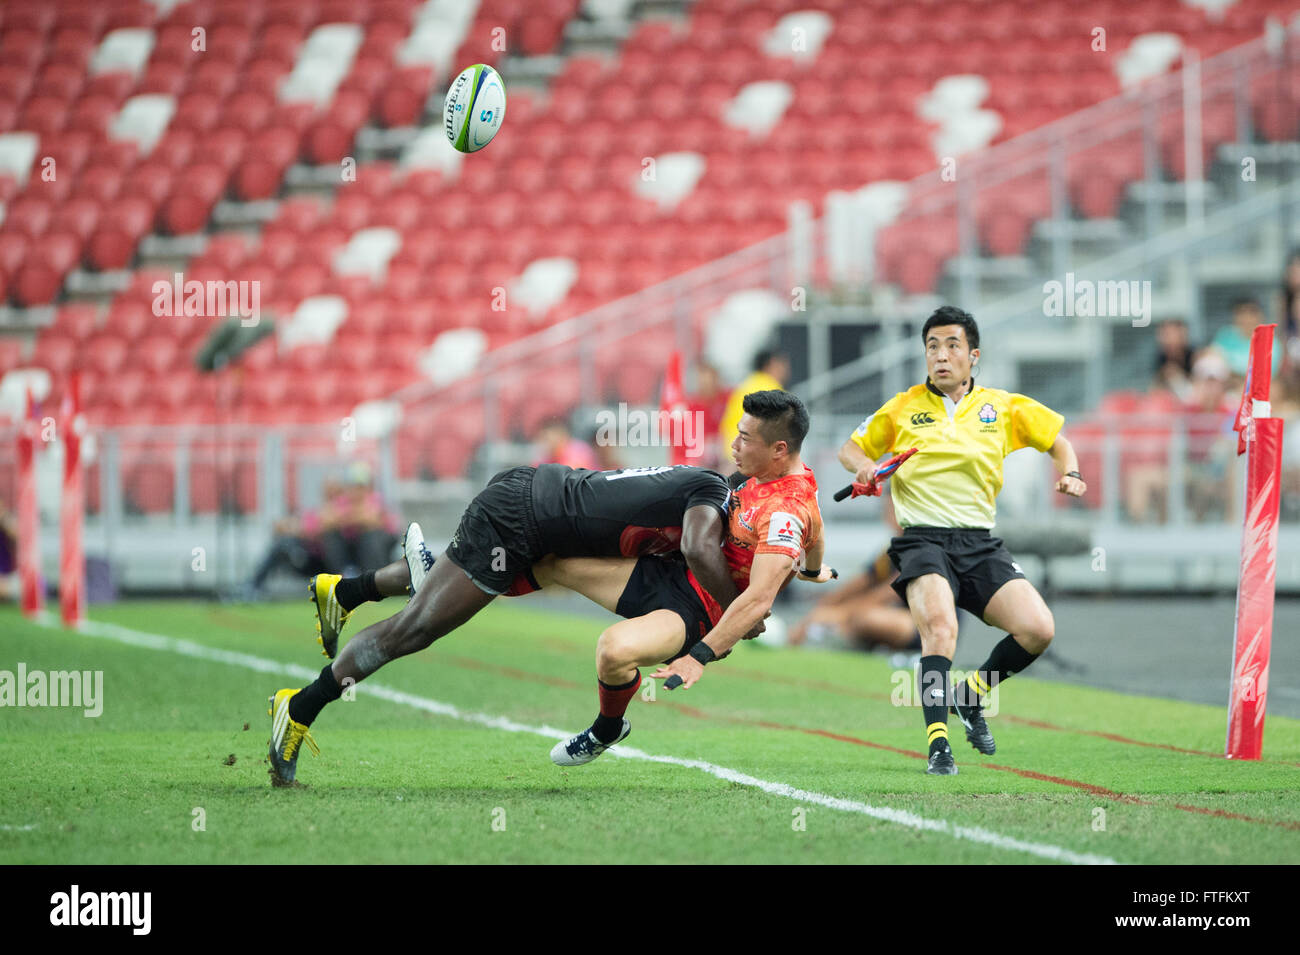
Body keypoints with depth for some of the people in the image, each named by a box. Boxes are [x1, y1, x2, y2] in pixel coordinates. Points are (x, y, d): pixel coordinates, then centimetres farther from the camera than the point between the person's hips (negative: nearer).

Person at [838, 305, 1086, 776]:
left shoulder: (1002, 407, 10)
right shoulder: (903, 408, 8)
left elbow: (1057, 438, 22)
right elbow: (851, 448, 19)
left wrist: (1069, 473, 2)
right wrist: (864, 464, -4)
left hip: (980, 543, 3)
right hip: (922, 539, -3)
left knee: (1037, 629, -16)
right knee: (939, 625, -32)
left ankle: (972, 694, 12)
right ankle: (938, 746, -32)